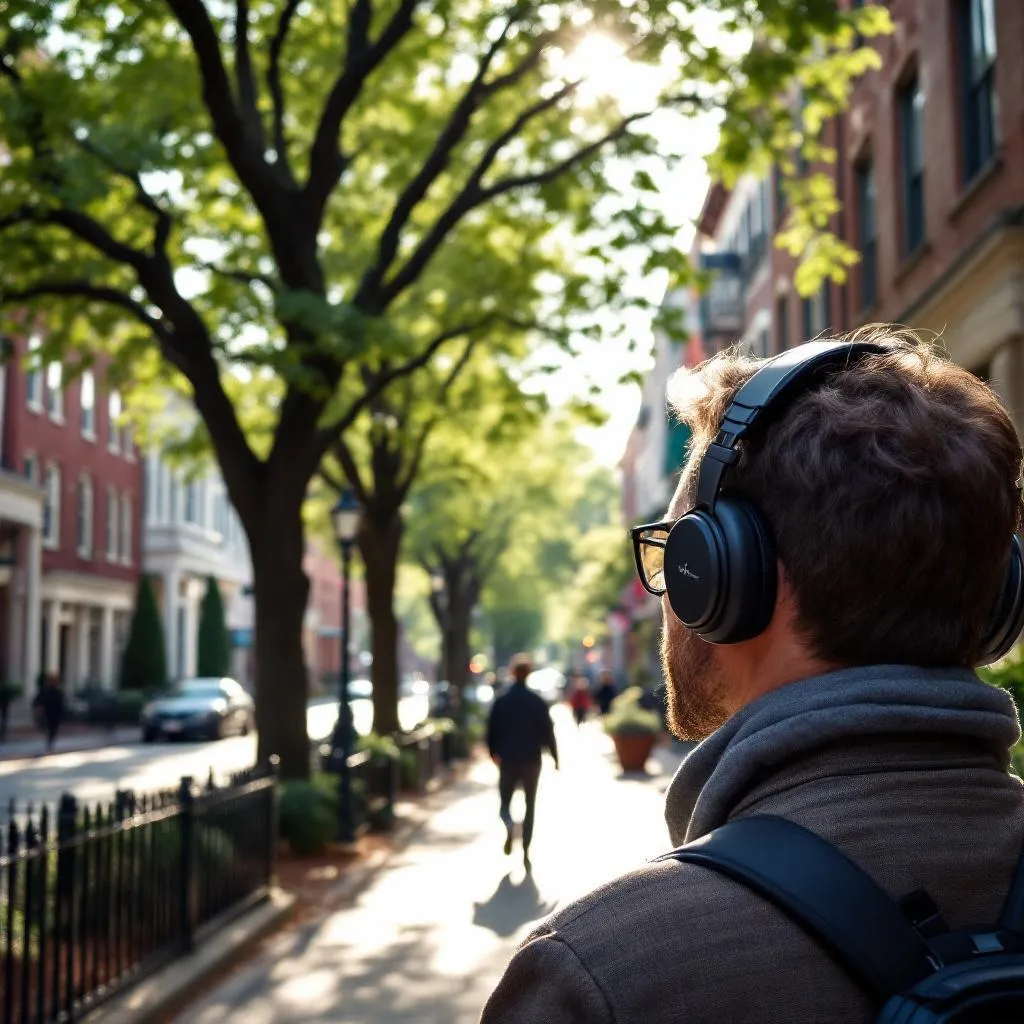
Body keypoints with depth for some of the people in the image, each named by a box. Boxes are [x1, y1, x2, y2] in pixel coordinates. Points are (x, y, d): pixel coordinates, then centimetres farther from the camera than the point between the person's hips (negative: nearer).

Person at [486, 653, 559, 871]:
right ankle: (526, 853, 6)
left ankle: (509, 824, -24)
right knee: (530, 806, 11)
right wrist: (554, 755, 6)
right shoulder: (538, 702, -5)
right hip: (531, 759, 0)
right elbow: (548, 731, -4)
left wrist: (494, 753, 18)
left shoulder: (501, 701, -3)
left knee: (505, 801, 11)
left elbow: (492, 731, 2)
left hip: (507, 760, 0)